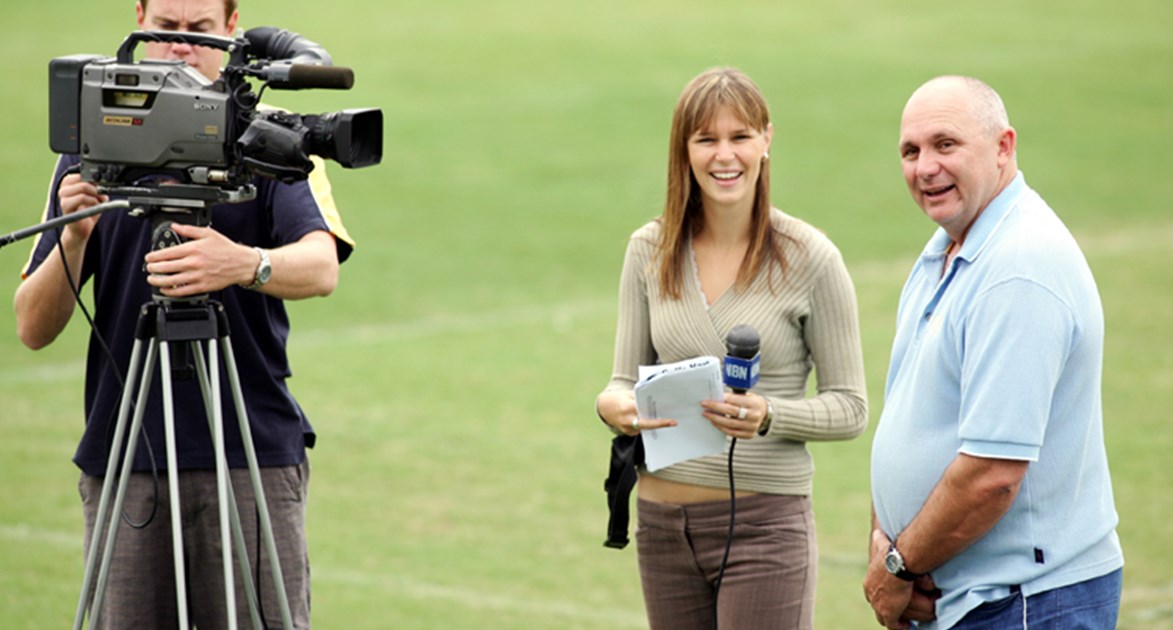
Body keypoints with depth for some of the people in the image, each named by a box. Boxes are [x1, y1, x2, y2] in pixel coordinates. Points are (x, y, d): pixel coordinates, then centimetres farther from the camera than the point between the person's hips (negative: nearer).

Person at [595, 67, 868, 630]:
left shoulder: (810, 259, -6)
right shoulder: (649, 251, 5)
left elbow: (850, 407, -3)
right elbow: (628, 378, 11)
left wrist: (768, 415, -21)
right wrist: (613, 404, -13)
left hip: (765, 520, -4)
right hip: (663, 520, 4)